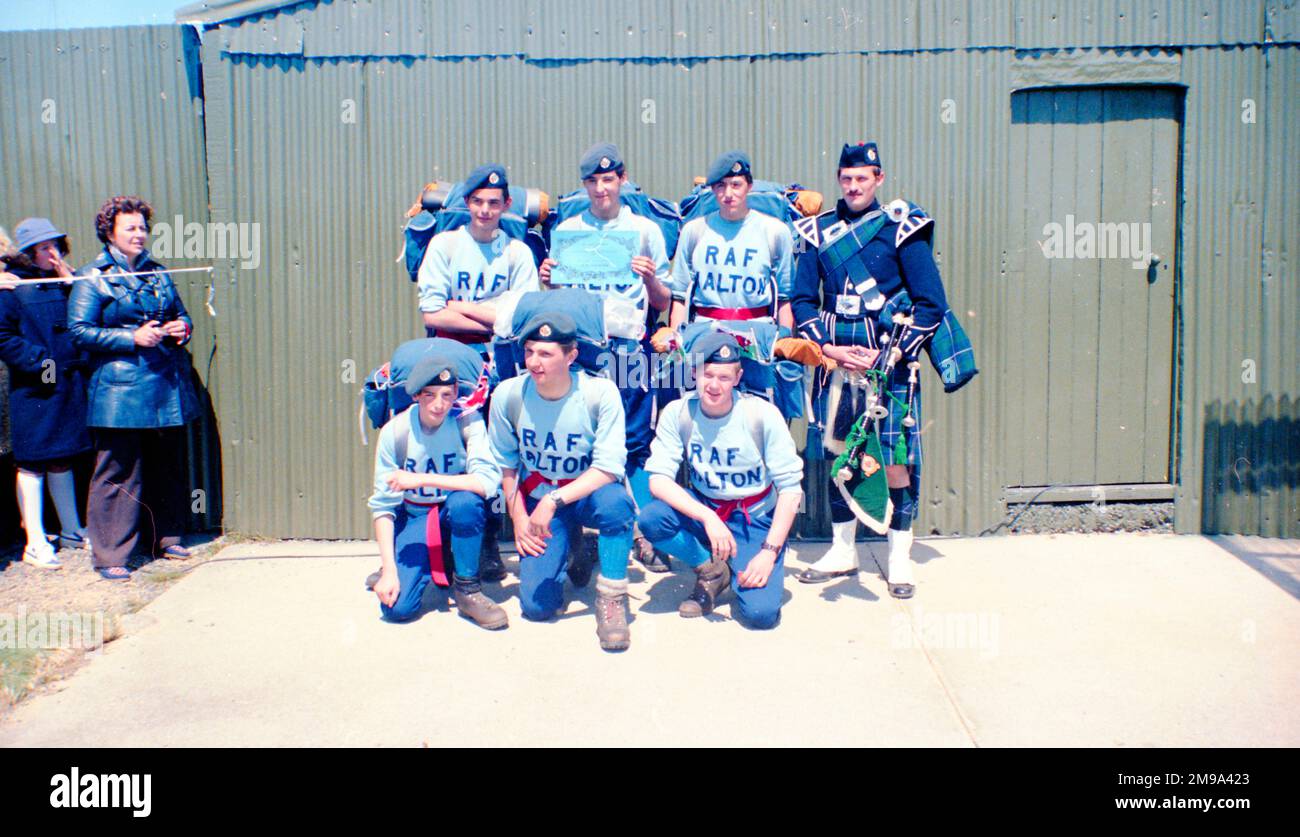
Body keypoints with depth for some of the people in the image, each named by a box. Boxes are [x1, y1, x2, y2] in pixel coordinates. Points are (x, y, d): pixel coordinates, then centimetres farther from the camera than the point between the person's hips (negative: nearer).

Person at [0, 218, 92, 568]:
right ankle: (35, 543, 9)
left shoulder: (63, 283, 11)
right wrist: (39, 362, -16)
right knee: (32, 463, 2)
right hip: (34, 391, -6)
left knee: (63, 460, 16)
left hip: (68, 385, 6)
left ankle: (71, 530, 27)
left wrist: (70, 282, -3)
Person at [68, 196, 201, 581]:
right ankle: (110, 556, 4)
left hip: (167, 385, 6)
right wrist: (133, 338, -17)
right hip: (119, 388, -6)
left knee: (167, 466, 12)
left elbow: (180, 314, 26)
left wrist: (182, 328, 2)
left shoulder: (158, 272, 15)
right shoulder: (93, 277, -1)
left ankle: (162, 538, 27)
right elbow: (79, 330, -8)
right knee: (118, 472, -4)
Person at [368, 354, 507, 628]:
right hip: (414, 516, 1)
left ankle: (468, 590, -15)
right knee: (397, 607, -19)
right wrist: (389, 569, -19)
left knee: (465, 500, -37)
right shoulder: (395, 431, -15)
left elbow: (487, 481, -33)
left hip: (457, 513, 0)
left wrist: (421, 479, -33)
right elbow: (382, 505, -12)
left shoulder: (467, 421, -19)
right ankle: (435, 564, 15)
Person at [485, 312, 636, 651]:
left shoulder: (600, 393, -19)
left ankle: (611, 597, -17)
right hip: (537, 501, 3)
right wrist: (518, 519, -2)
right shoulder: (508, 395, -12)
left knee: (614, 500, -40)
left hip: (588, 494, -2)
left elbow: (609, 468, -24)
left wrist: (554, 501, -33)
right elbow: (505, 464, 2)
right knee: (536, 604, -12)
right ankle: (568, 548, 23)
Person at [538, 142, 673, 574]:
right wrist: (547, 279, -6)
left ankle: (642, 531, 6)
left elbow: (663, 303, 9)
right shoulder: (568, 230, 12)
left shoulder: (645, 229, 10)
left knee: (637, 440, -1)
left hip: (631, 346, 0)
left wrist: (651, 278, -11)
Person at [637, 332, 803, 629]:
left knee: (760, 613, -23)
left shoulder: (763, 415, -17)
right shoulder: (677, 413, -12)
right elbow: (658, 479, -19)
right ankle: (712, 570, -1)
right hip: (702, 509, 3)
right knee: (651, 519, -29)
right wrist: (708, 517, -33)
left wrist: (771, 550, -20)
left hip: (755, 520, -2)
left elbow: (790, 487, -13)